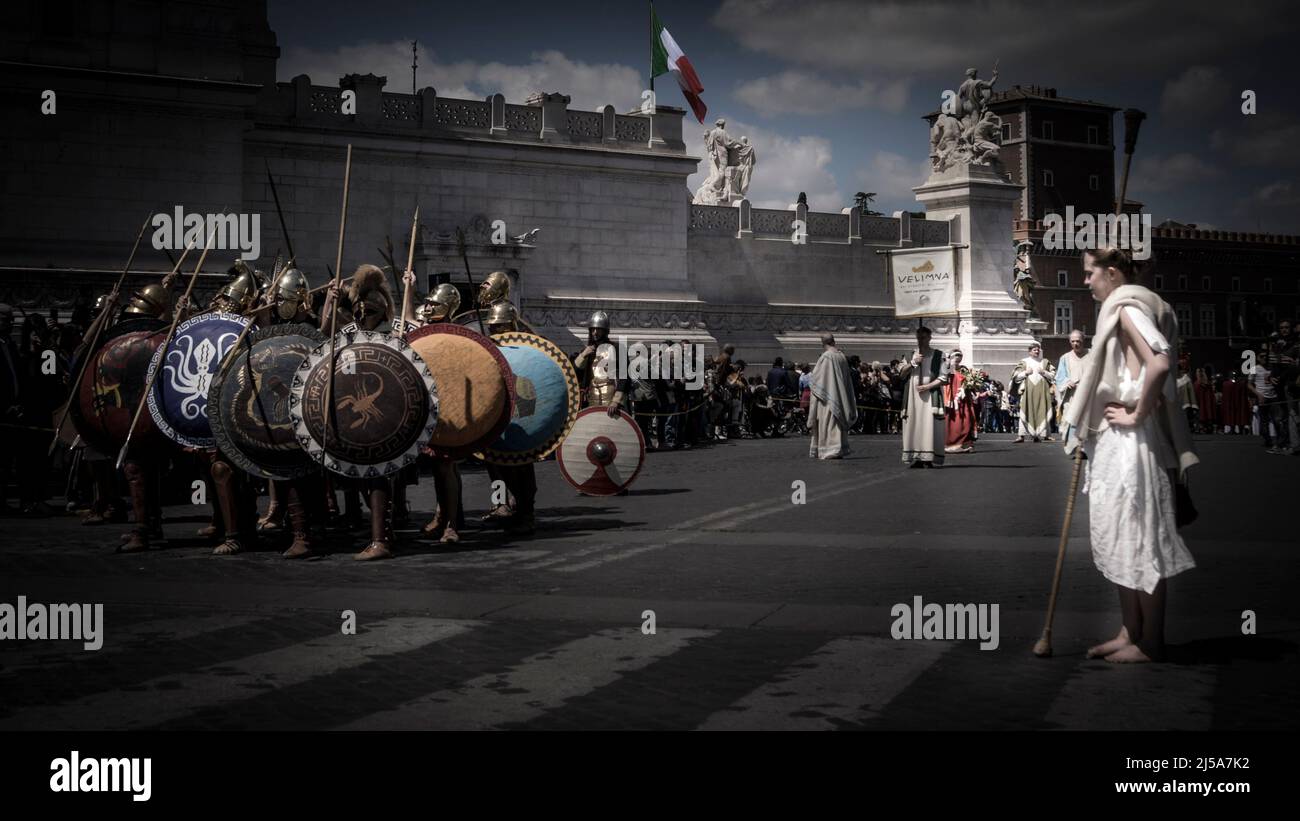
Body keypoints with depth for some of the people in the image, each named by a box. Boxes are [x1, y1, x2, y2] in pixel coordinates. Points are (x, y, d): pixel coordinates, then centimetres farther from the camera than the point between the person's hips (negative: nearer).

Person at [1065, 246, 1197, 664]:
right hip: (1112, 442, 10)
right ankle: (1131, 632, 22)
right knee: (1119, 539, 14)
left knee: (1139, 539, -3)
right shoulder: (1123, 308, 17)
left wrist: (1137, 414, -19)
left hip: (1131, 443, -10)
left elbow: (1159, 363, -27)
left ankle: (1150, 643, 4)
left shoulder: (1128, 307, -12)